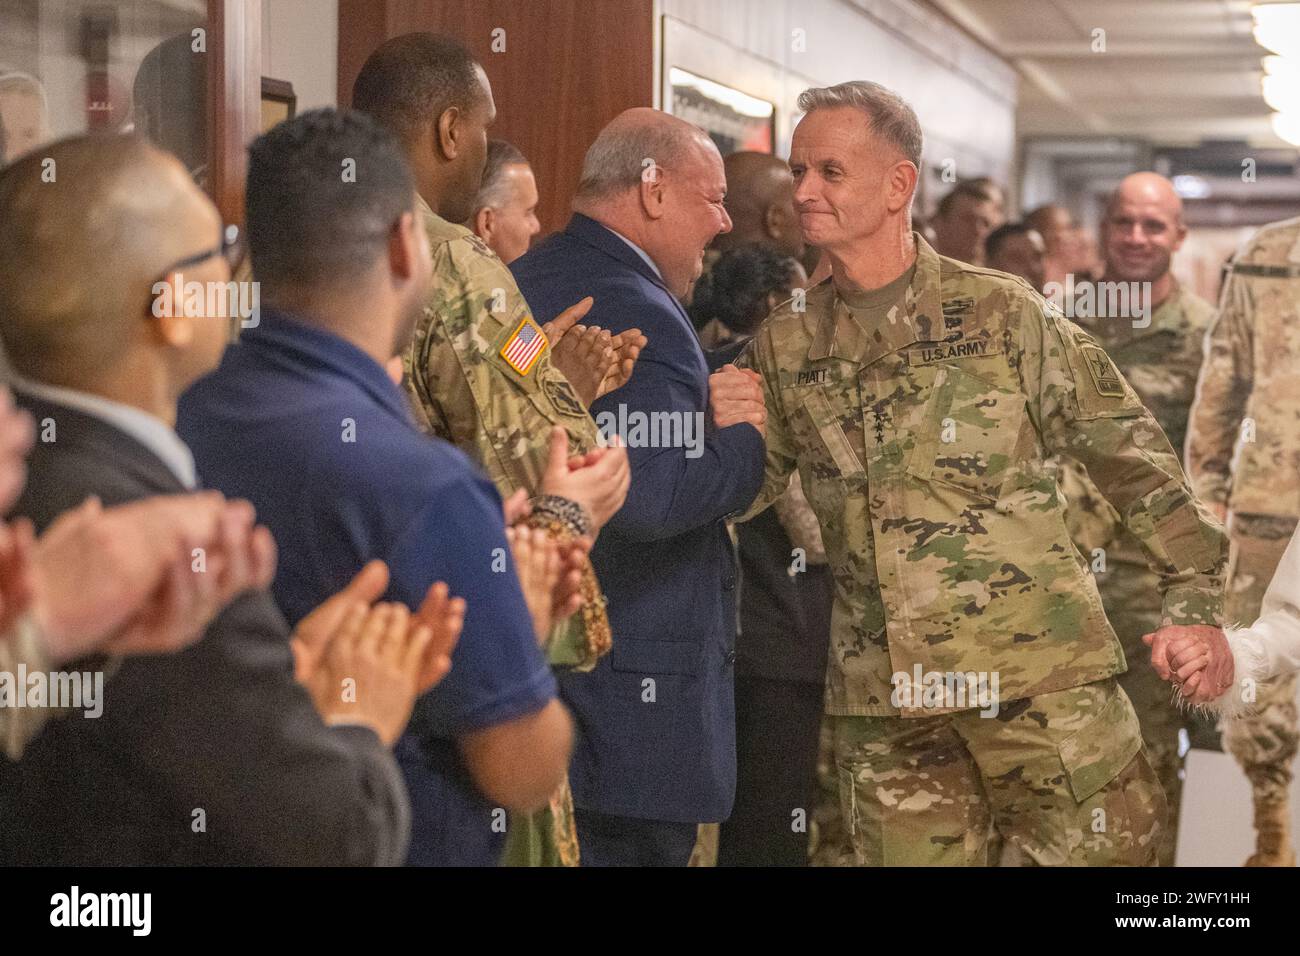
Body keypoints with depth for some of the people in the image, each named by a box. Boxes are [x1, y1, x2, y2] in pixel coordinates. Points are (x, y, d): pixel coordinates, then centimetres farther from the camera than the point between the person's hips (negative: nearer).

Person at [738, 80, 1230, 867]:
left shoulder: (1004, 314, -3)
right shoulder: (785, 347, 7)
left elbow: (1131, 453, -1)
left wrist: (1197, 601, -5)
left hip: (1040, 671, -3)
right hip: (882, 697, 3)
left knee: (1112, 850, 1)